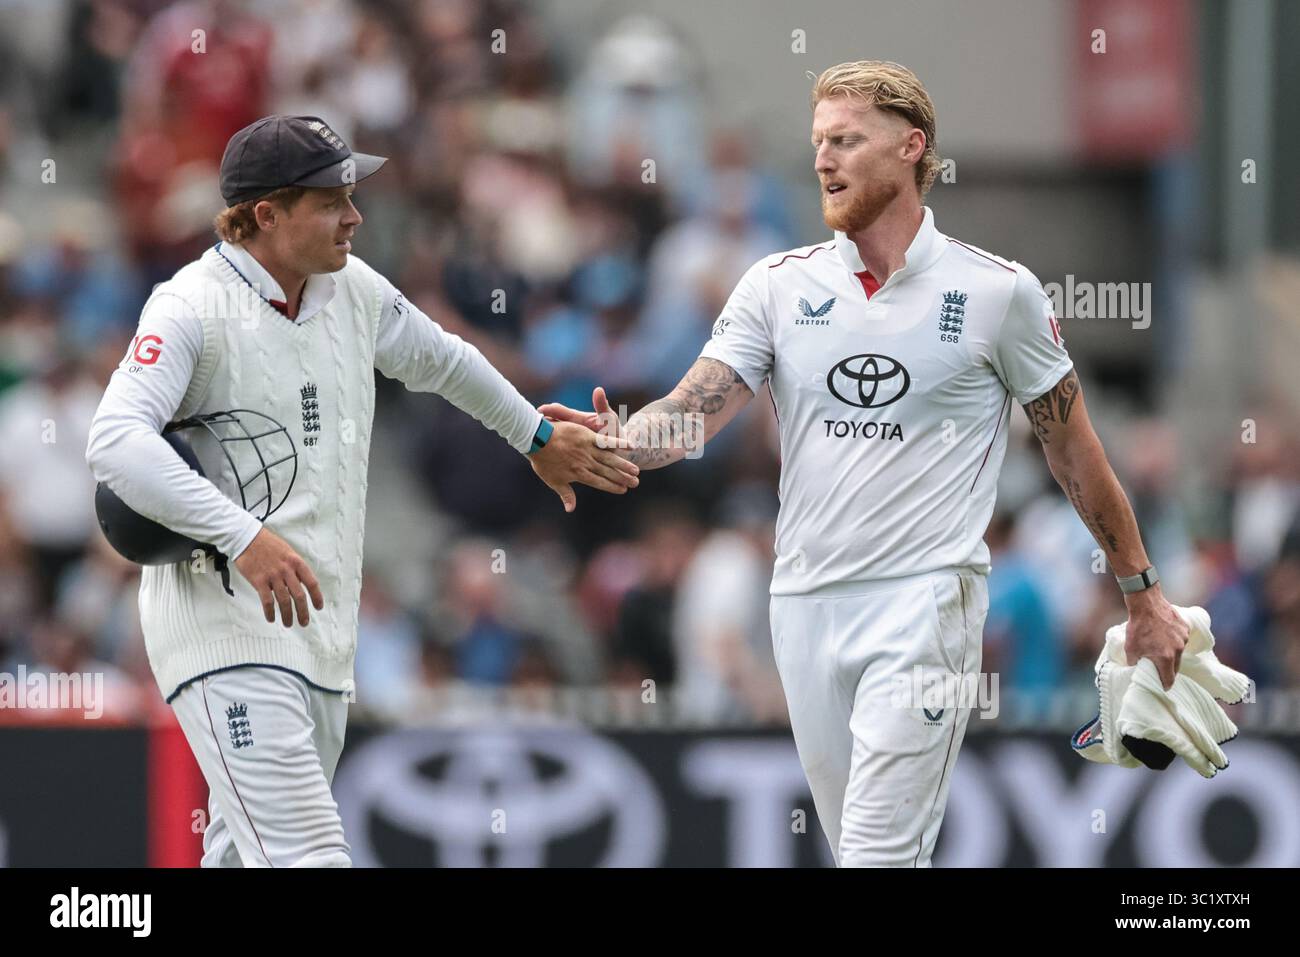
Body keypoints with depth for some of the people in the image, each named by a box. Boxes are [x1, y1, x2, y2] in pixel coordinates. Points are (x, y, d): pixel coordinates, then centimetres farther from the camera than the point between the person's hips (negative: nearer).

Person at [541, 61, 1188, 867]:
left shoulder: (999, 292, -1)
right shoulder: (779, 285, 7)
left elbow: (1074, 452, 8)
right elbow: (692, 412, -3)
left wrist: (1142, 594, 13)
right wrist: (618, 442, -25)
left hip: (925, 601, -4)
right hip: (807, 604, 4)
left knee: (877, 854, -14)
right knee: (853, 841, 9)